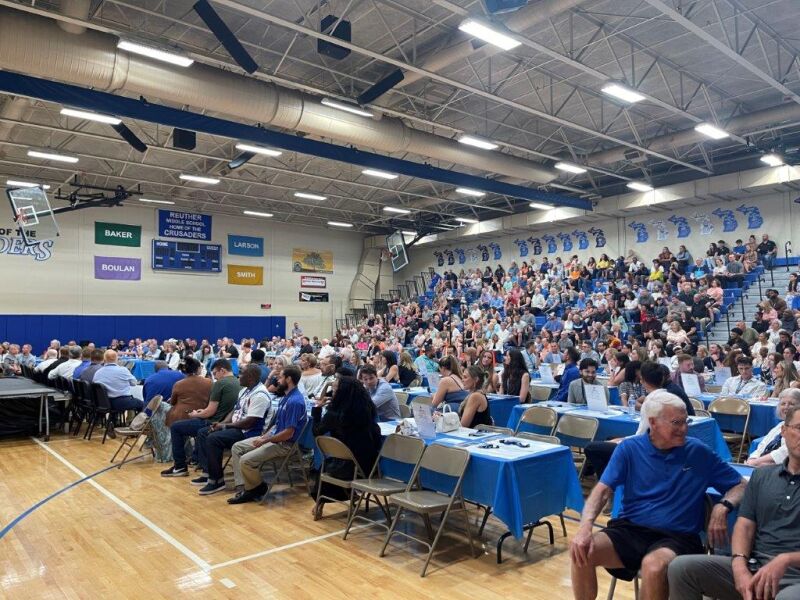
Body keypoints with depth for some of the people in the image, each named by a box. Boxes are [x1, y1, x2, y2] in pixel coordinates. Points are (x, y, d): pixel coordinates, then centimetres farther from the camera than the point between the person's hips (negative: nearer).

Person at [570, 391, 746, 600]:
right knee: (581, 552, -26)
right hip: (629, 529, 1)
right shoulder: (629, 448, 1)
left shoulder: (699, 452, 3)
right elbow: (602, 491, -5)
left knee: (653, 566, -35)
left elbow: (740, 485, 12)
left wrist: (723, 507, -11)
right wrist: (585, 527, -23)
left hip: (677, 536, -1)